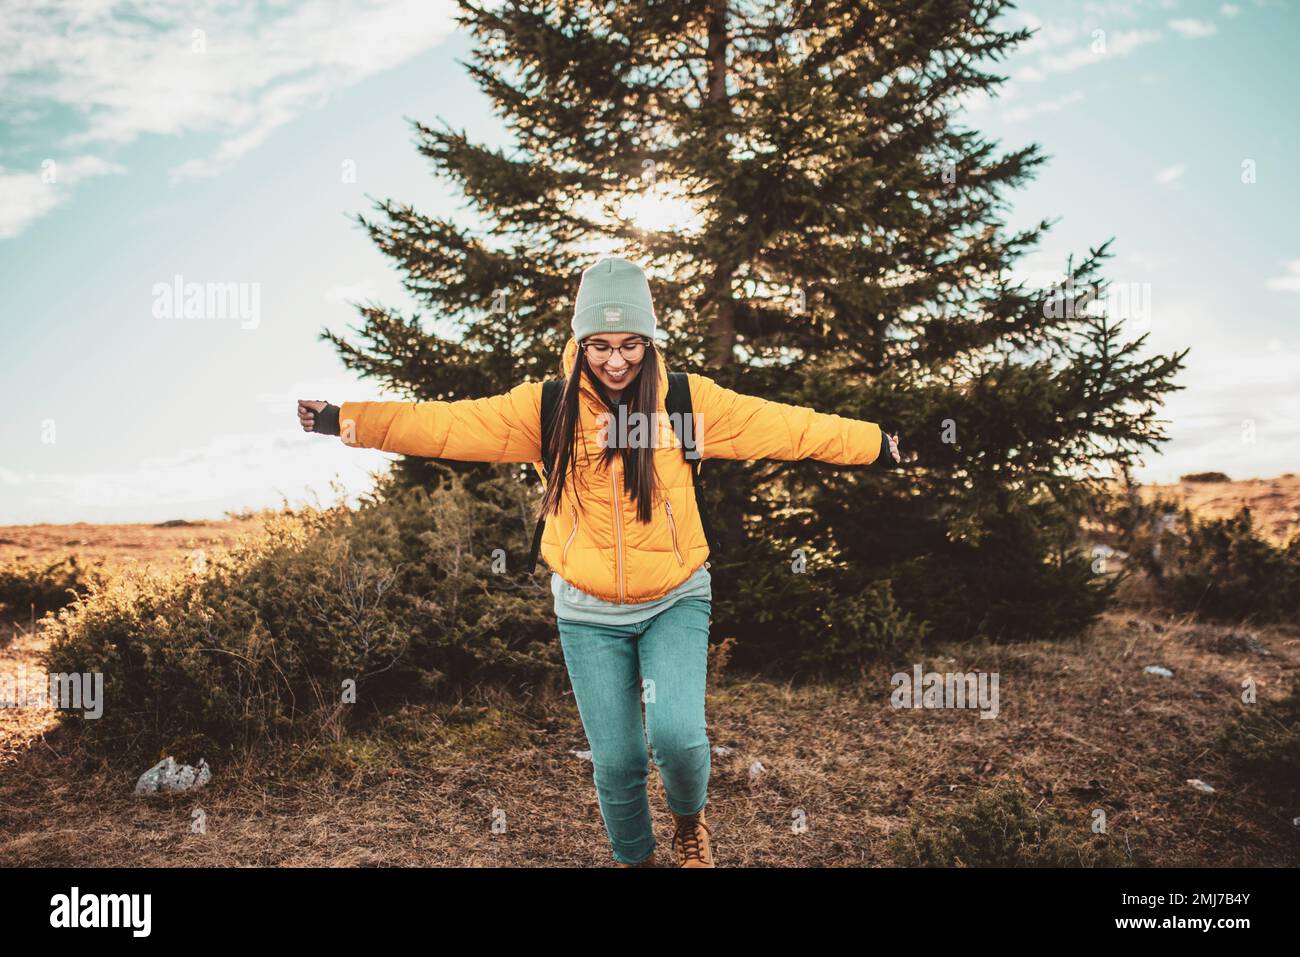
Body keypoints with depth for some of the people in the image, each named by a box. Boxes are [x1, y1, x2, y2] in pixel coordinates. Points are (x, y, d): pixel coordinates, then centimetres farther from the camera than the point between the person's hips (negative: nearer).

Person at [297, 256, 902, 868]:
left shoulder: (686, 399, -6)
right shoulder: (546, 408, -7)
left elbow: (783, 426, -5)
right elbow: (447, 425, -11)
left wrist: (877, 443, -7)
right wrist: (347, 421, -20)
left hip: (676, 601, -1)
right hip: (589, 612, 1)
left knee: (677, 735, -18)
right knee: (616, 761, 5)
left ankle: (690, 819, 17)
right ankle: (633, 856, 36)